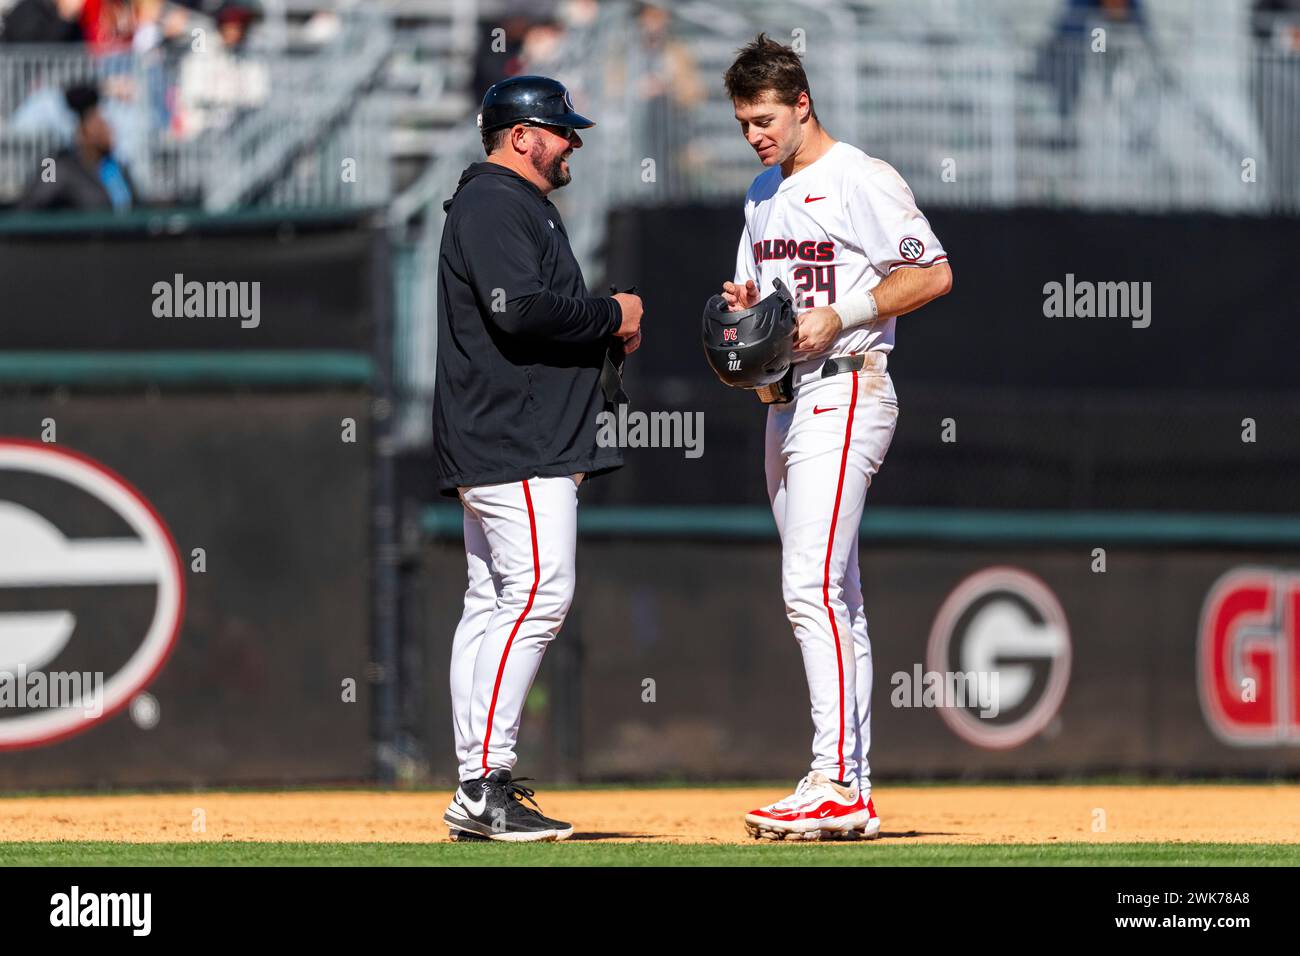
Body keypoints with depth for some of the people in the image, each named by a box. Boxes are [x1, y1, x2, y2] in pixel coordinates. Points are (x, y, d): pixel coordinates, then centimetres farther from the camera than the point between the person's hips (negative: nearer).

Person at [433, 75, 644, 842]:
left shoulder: (515, 206, 25)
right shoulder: (494, 205, -10)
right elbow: (519, 308, -23)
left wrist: (604, 328, 11)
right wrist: (613, 315, -10)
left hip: (497, 445, 11)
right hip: (516, 441, -11)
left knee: (494, 603, 8)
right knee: (538, 594, -16)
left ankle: (480, 792, 8)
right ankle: (485, 785, -19)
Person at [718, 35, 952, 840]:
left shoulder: (862, 181, -9)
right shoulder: (764, 194, 17)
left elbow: (934, 274, -14)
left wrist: (839, 316, -20)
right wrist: (746, 303, 3)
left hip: (844, 395, -9)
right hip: (788, 403, 9)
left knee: (811, 587, -18)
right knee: (832, 596, 9)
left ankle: (835, 784, -22)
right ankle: (854, 794, 11)